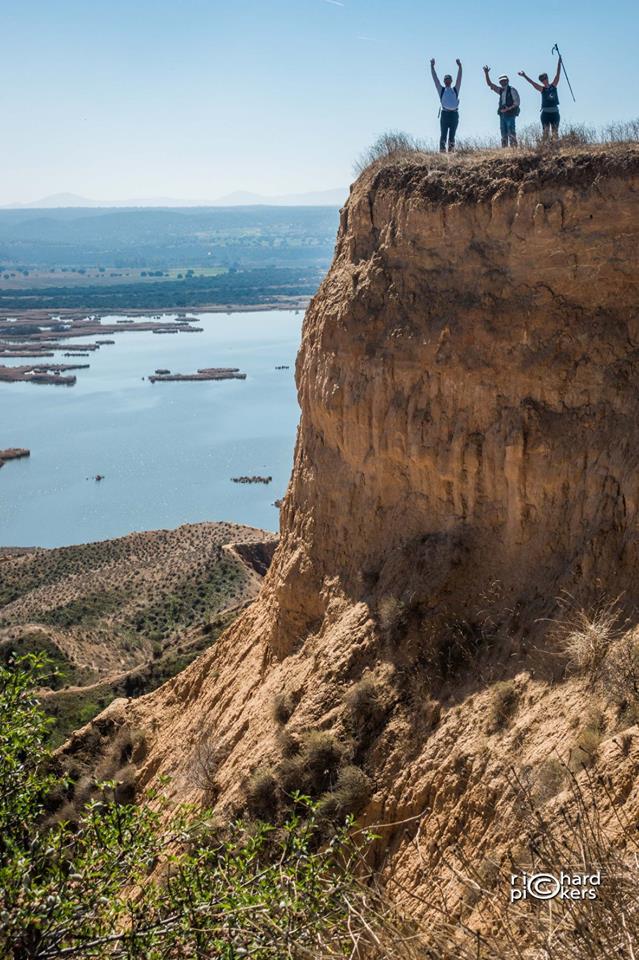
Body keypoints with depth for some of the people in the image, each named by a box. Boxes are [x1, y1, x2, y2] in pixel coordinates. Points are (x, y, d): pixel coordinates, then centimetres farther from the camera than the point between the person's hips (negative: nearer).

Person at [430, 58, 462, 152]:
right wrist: (432, 67, 7)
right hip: (445, 113, -2)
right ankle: (442, 151, -10)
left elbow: (459, 78, 13)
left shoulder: (455, 89, 20)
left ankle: (451, 152, 1)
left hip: (454, 114, 2)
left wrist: (460, 67, 4)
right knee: (443, 134, -7)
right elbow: (435, 78, 13)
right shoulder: (441, 90, 16)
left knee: (452, 135, 1)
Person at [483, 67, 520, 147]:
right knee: (504, 136, 5)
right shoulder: (501, 90, 16)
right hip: (502, 115, 7)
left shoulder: (512, 90, -2)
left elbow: (517, 102, -7)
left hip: (510, 114, -7)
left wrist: (509, 108, -19)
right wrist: (486, 73, 7)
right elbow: (489, 84, 17)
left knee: (512, 134, -14)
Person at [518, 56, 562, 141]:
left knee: (555, 132, -1)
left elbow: (558, 74, 3)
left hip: (555, 112, 2)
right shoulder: (542, 89, 2)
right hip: (546, 113, -2)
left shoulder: (554, 86, 8)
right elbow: (532, 82, -7)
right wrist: (525, 76, -18)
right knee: (546, 132, -4)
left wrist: (559, 62, -3)